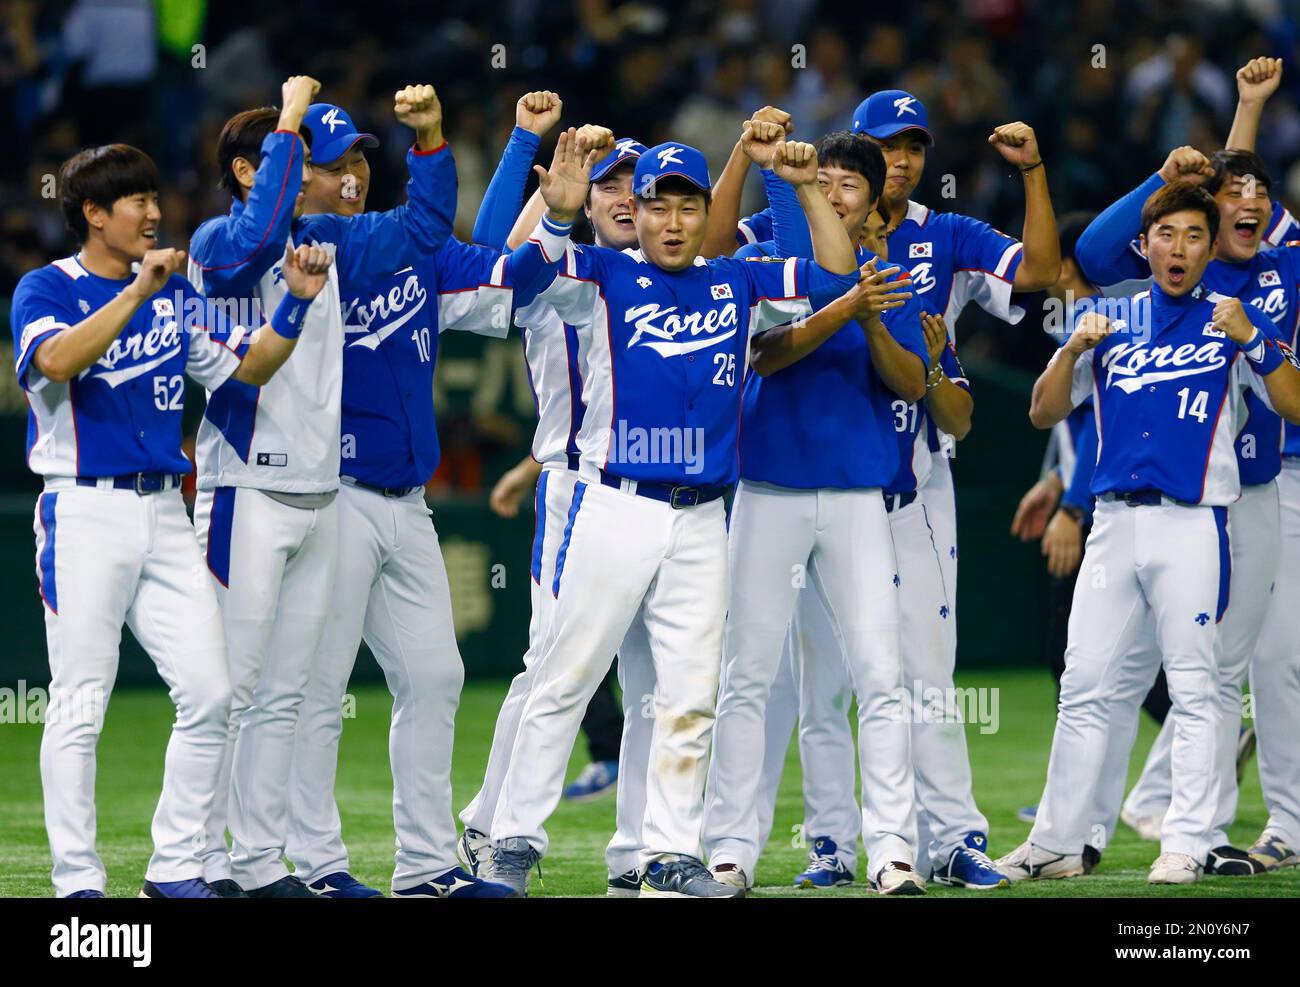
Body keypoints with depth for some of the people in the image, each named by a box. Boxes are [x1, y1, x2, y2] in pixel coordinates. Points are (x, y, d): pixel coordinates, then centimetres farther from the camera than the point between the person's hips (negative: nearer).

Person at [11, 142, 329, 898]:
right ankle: (78, 879, 2)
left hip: (164, 510, 6)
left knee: (210, 693, 0)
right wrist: (138, 290, -28)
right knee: (80, 704, -3)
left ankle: (176, 866, 9)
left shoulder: (175, 292, 13)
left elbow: (249, 368, 13)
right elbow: (57, 359, -24)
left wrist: (296, 303, -2)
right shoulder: (48, 289, -3)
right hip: (85, 514, -6)